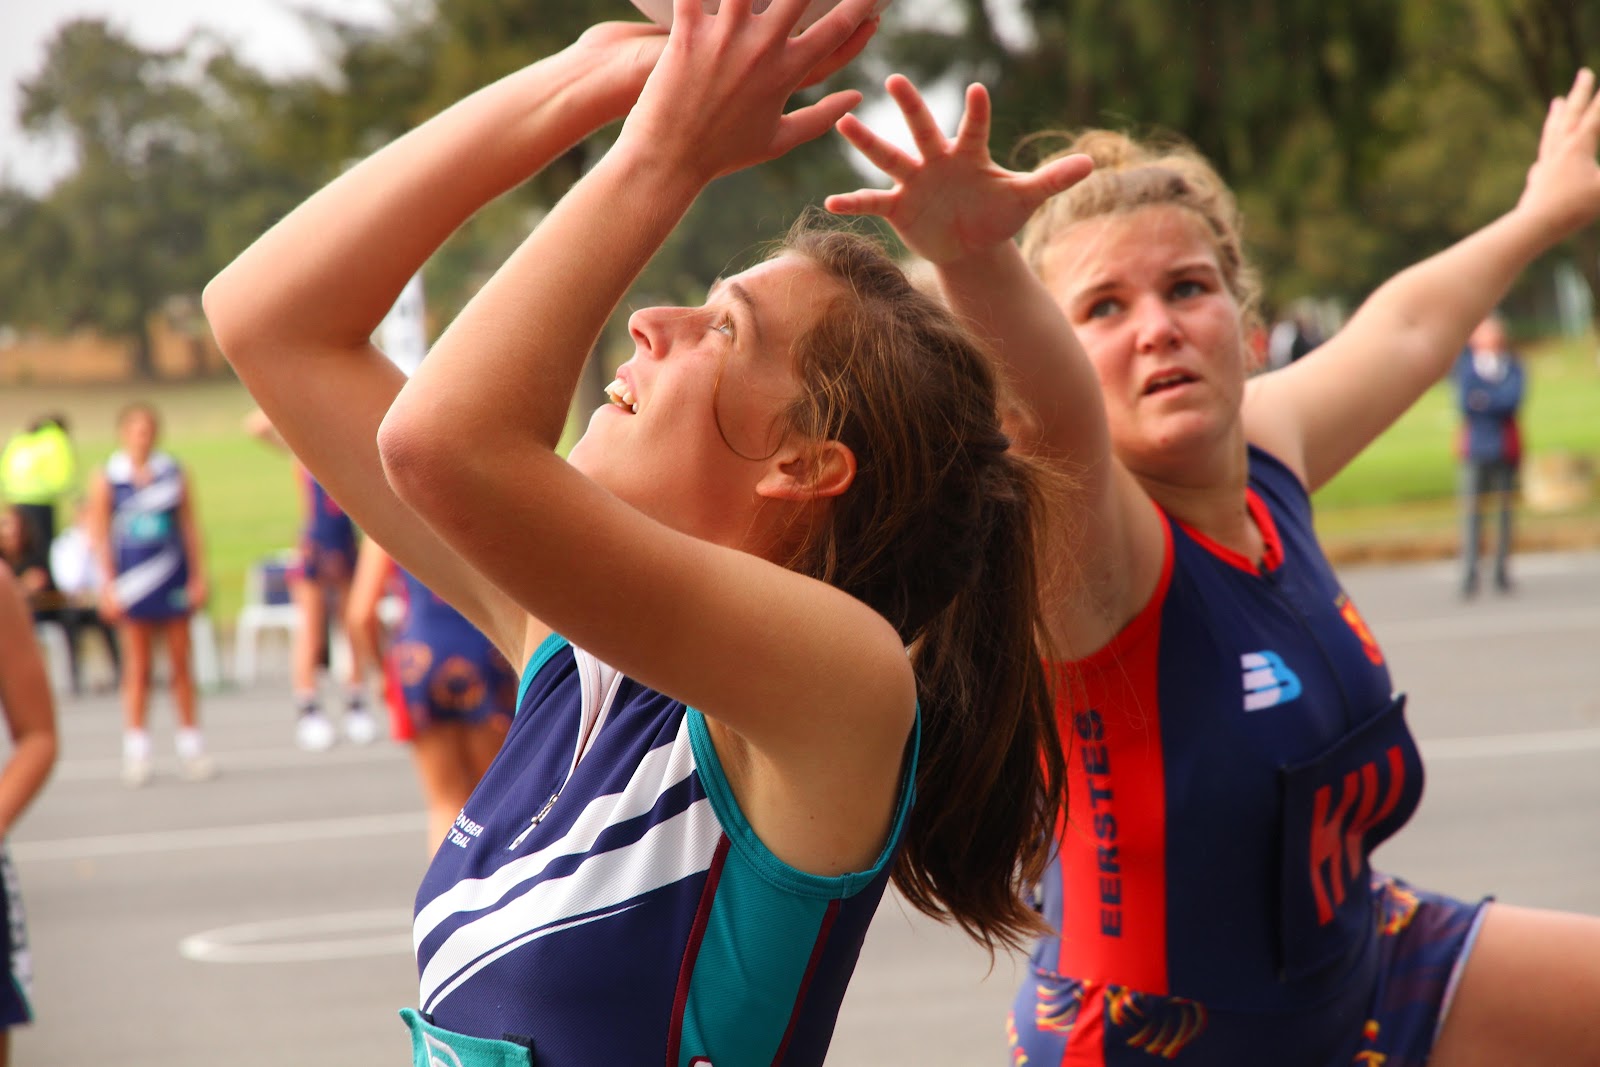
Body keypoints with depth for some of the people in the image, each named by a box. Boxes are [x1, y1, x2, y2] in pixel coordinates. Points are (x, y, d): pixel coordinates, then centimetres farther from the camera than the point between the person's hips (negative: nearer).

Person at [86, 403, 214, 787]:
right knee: (137, 666, 0)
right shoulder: (106, 479, 2)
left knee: (181, 664, 4)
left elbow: (190, 525, 8)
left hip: (173, 579, 2)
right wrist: (108, 585, -6)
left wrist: (198, 575, 2)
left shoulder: (174, 474, 6)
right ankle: (136, 750, 5)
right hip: (131, 580, -2)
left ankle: (191, 745, 10)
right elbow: (99, 535, 1)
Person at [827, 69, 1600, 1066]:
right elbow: (1056, 424, -50)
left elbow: (1404, 327, 15)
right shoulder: (1083, 540, -26)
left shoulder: (1263, 452, -6)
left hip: (1363, 968, 7)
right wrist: (977, 261, -71)